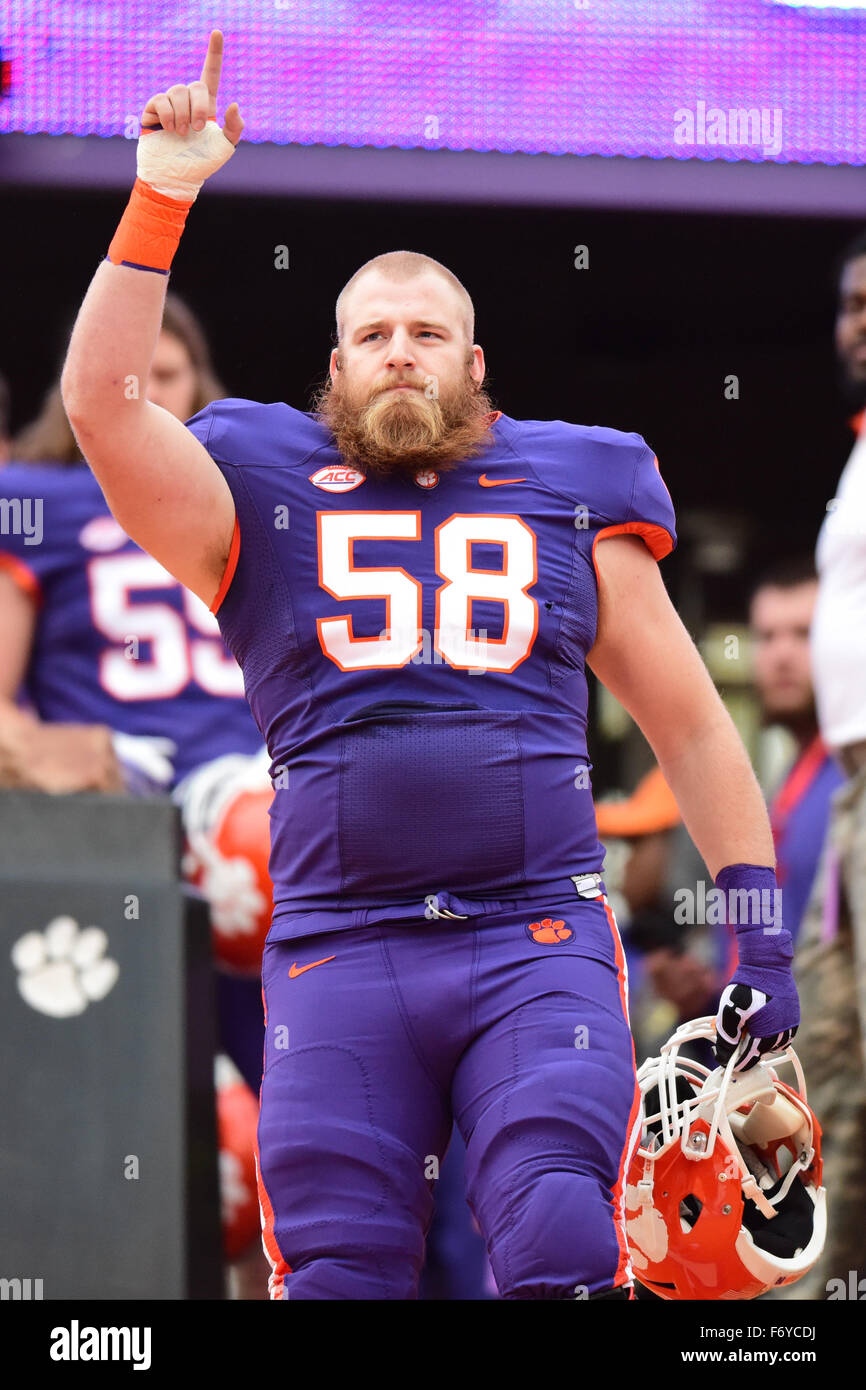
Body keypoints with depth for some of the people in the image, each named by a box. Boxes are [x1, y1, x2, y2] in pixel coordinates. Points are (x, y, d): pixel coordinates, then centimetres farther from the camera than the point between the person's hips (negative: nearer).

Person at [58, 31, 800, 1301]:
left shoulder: (570, 496, 14)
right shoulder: (266, 500, 12)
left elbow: (690, 727, 18)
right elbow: (100, 399, -4)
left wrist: (760, 931, 12)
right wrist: (161, 199, -9)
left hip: (540, 941, 0)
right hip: (339, 947, 1)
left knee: (563, 1256, -19)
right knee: (337, 1277, -4)